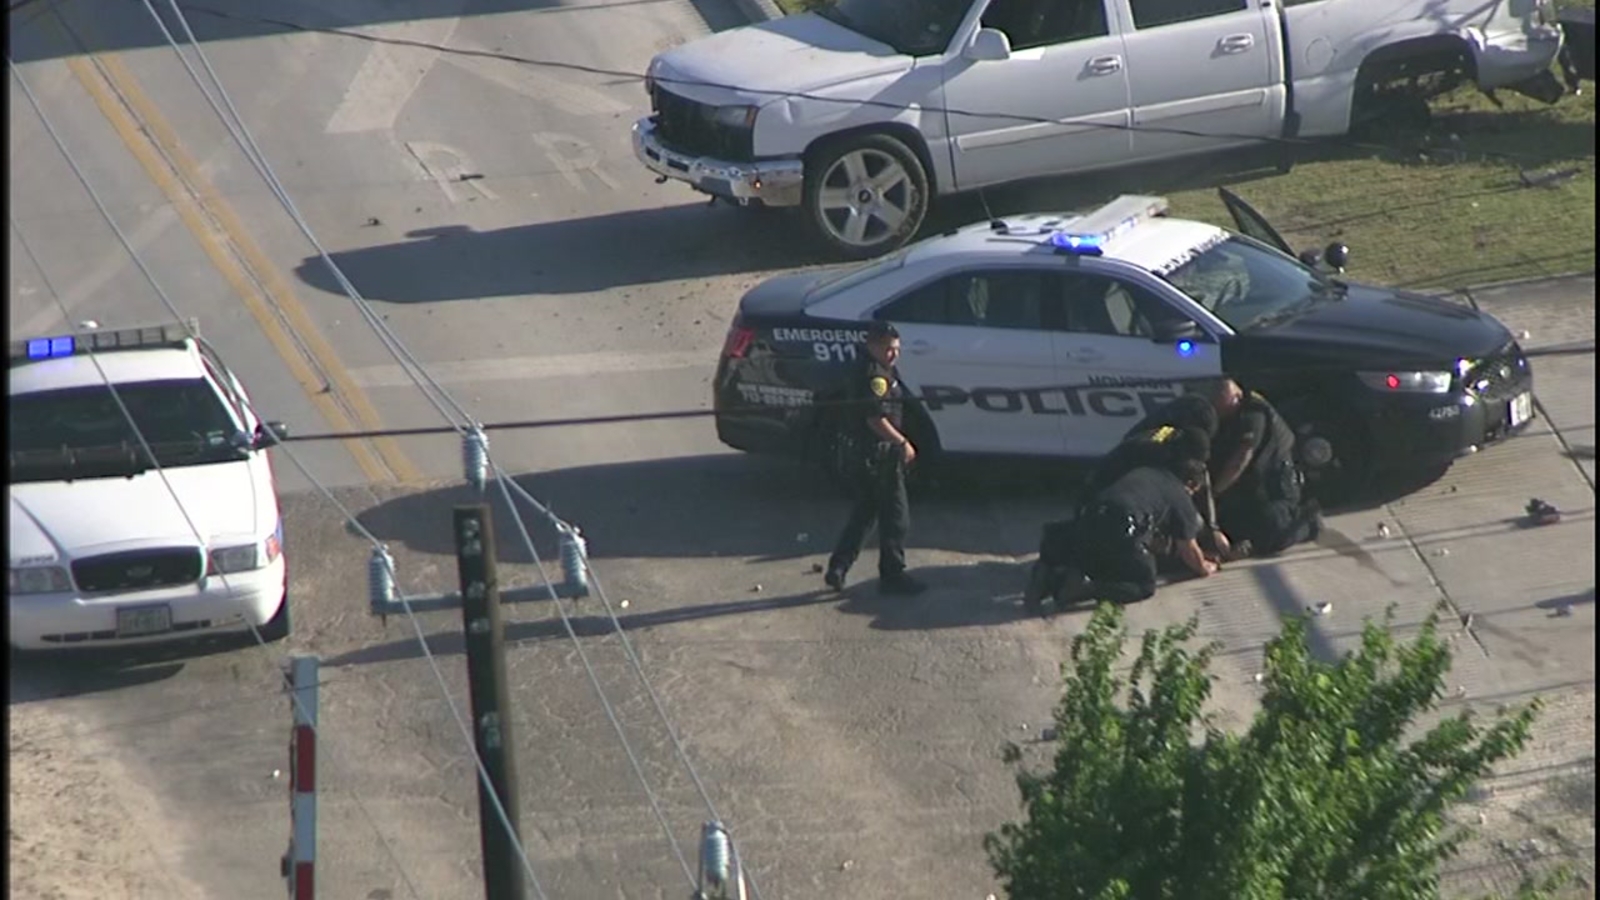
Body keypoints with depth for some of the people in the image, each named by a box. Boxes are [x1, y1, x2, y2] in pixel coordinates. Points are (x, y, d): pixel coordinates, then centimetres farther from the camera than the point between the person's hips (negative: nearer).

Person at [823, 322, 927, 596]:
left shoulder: (874, 372, 13)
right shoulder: (875, 376, -19)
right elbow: (876, 419, -25)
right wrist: (903, 443, -17)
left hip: (870, 454, 10)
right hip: (880, 453, -10)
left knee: (863, 514, 17)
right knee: (896, 517, -1)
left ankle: (838, 568, 18)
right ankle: (892, 576, 5)